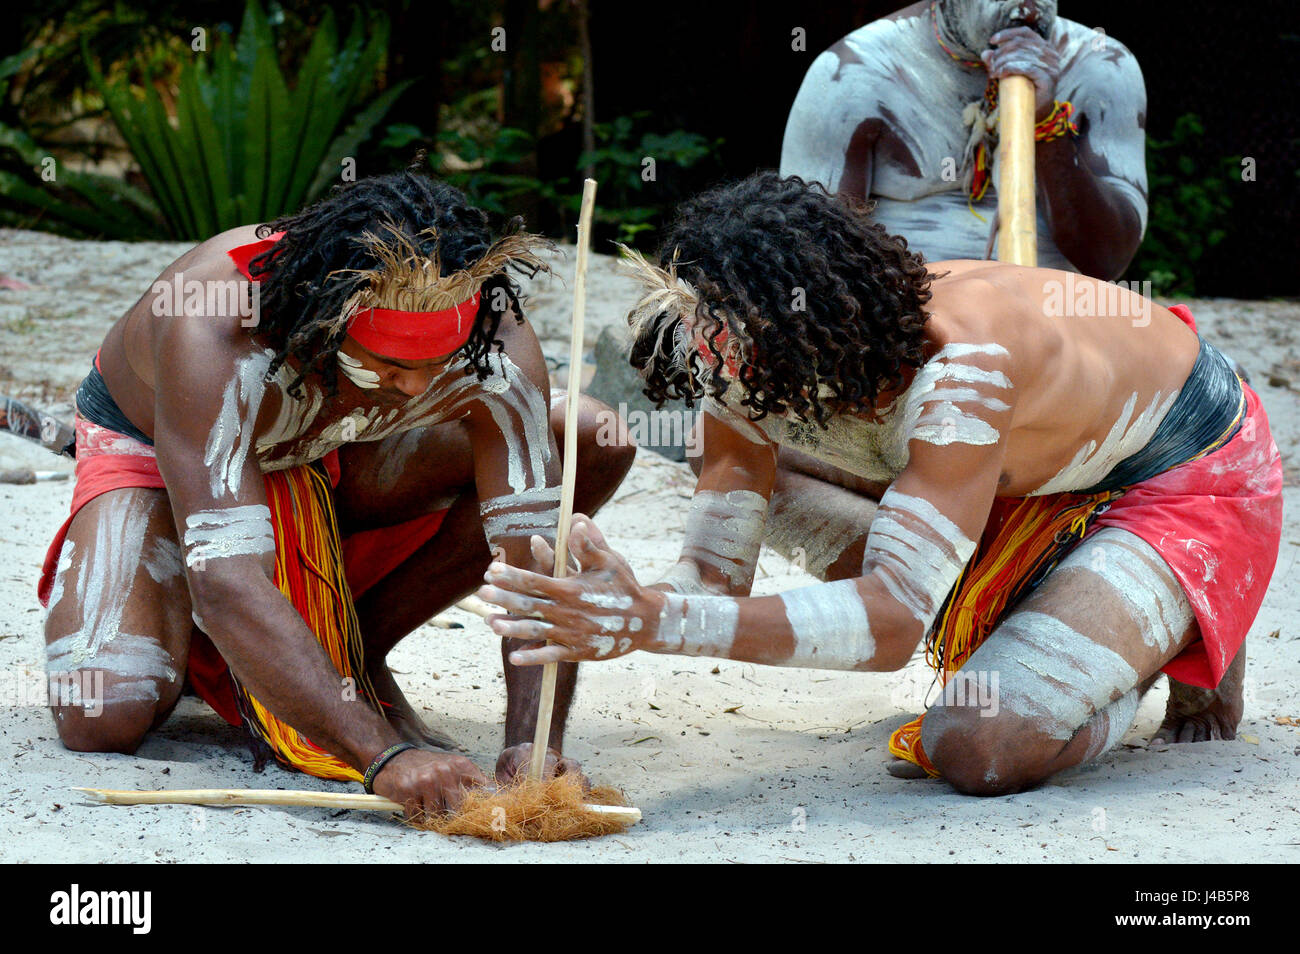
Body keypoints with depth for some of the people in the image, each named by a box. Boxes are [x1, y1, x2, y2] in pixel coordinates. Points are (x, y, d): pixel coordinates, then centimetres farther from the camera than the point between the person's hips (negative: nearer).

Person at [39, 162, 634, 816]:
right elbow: (227, 582, -49)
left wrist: (532, 741, -48)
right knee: (104, 720, -31)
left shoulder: (494, 345, -31)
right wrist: (384, 756, -58)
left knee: (594, 439, -17)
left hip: (332, 467, 4)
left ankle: (357, 649, -4)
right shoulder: (211, 328, -42)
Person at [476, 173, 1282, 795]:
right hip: (1047, 472, 8)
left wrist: (651, 622, -53)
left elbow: (889, 623, -45)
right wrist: (615, 608, -39)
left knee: (978, 749, -28)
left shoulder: (959, 366, -40)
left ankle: (1181, 647, 4)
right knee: (746, 463, -2)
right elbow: (717, 576, -15)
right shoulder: (757, 369, -17)